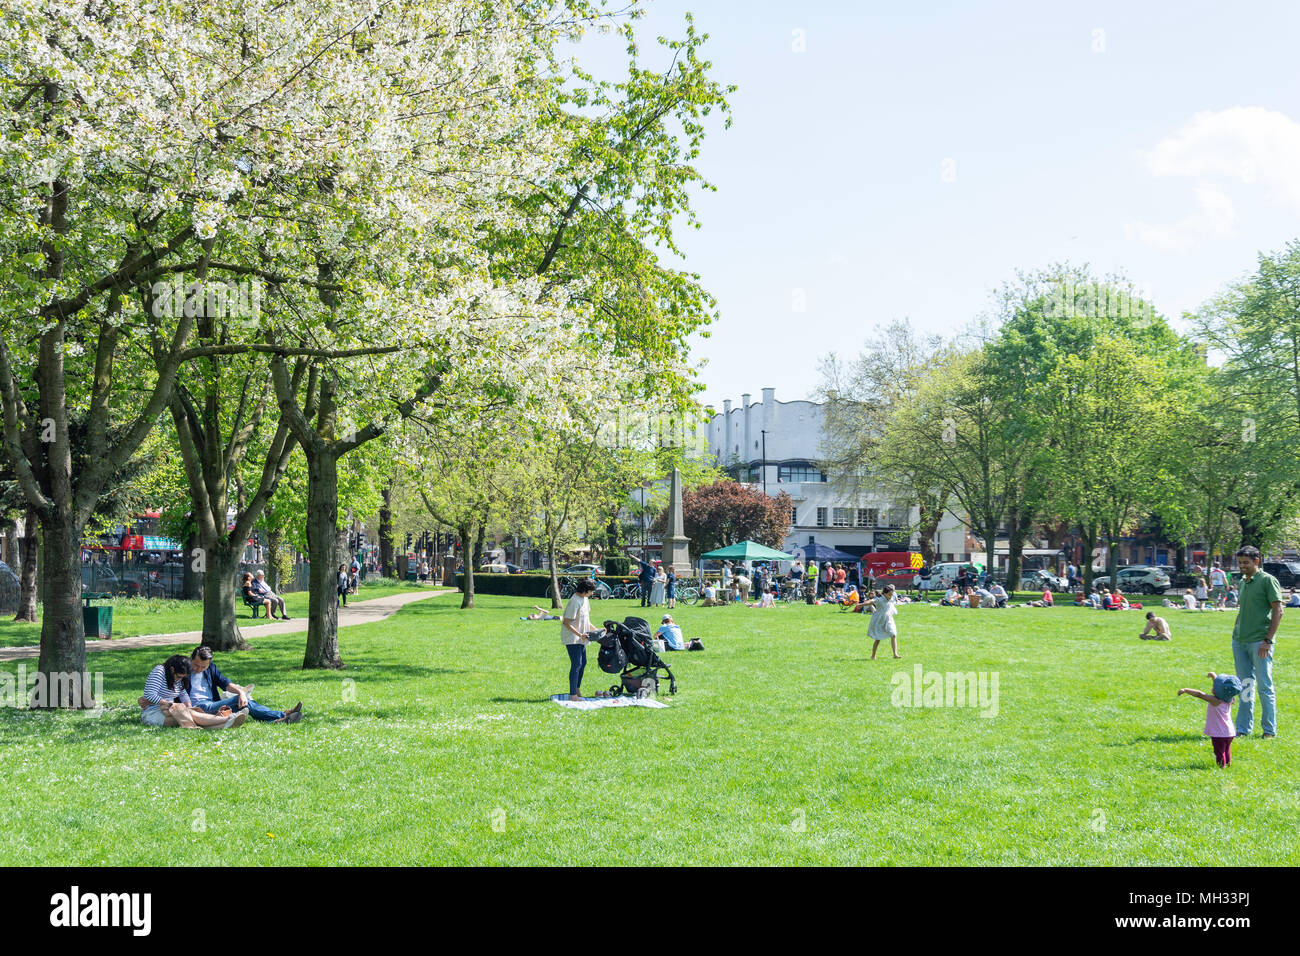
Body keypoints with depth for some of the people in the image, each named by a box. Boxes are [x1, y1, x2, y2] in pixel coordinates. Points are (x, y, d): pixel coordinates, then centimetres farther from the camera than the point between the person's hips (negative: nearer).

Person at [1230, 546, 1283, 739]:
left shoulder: (1268, 580, -6)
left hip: (1259, 642, -7)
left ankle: (1270, 730, 7)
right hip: (1240, 641, 7)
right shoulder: (1243, 582, 16)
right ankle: (1243, 729, 15)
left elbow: (1278, 611, -10)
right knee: (1244, 686, 10)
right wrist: (1235, 633, 16)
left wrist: (1268, 640, -15)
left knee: (1264, 687, -2)